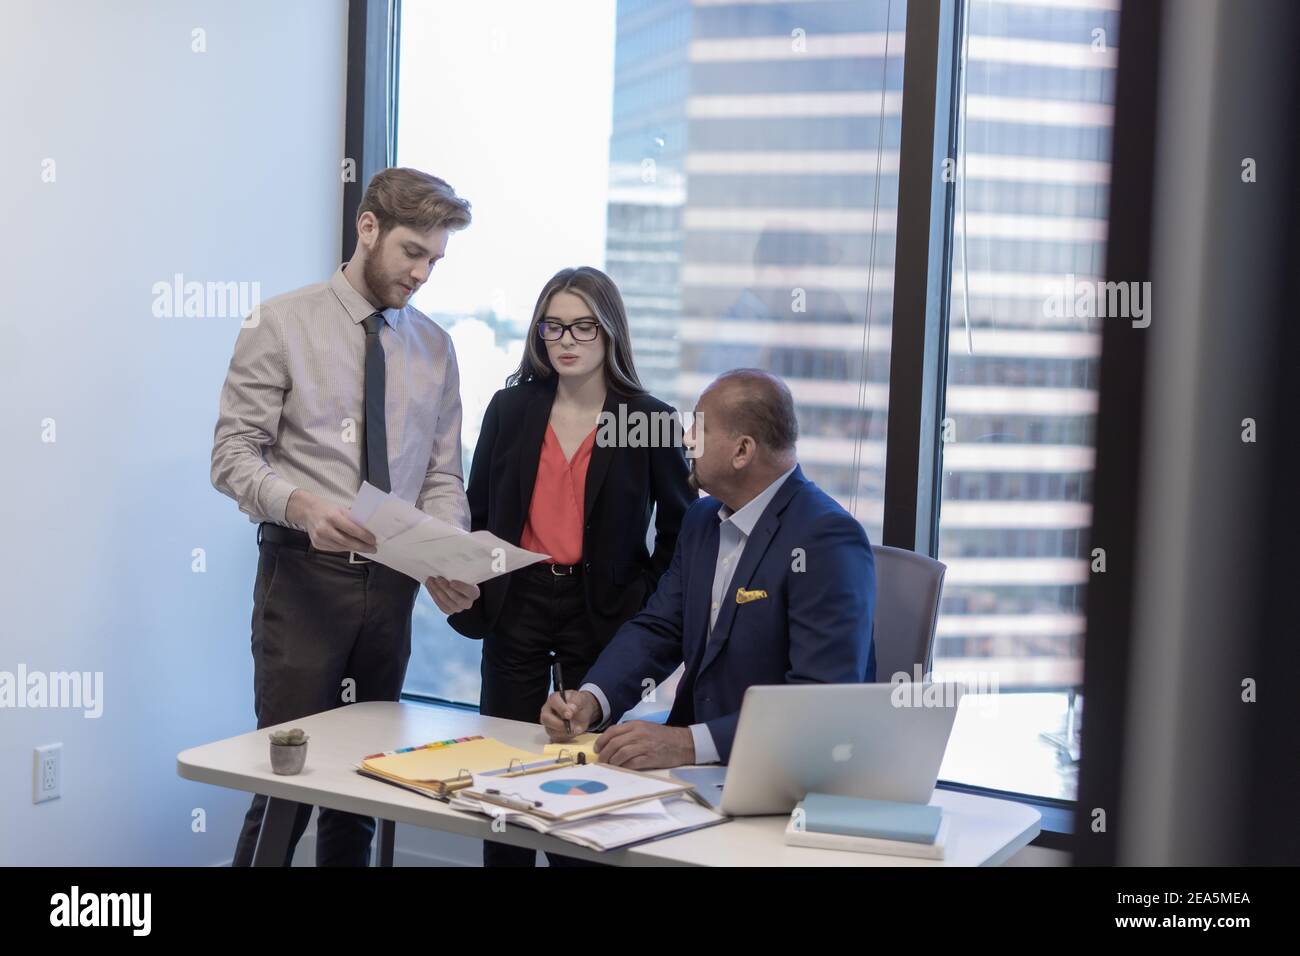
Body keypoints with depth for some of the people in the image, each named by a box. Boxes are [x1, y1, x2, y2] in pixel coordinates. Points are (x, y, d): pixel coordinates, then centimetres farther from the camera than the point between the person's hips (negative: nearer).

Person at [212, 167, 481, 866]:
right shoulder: (282, 324, -3)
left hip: (391, 582, 4)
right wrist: (304, 506, -28)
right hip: (304, 574, -4)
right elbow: (233, 454, -8)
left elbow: (442, 476, 9)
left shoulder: (434, 348, 10)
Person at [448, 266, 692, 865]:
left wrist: (646, 609, -4)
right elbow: (478, 513, 8)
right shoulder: (510, 408, 2)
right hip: (516, 603, 2)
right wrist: (472, 595, -1)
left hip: (600, 612, -2)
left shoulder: (650, 420, -4)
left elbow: (680, 529, 2)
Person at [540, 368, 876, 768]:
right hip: (695, 766, 7)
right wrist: (591, 699, -9)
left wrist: (689, 743, -31)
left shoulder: (827, 540, -18)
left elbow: (825, 703, -24)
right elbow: (658, 627, 11)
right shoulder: (702, 519, 8)